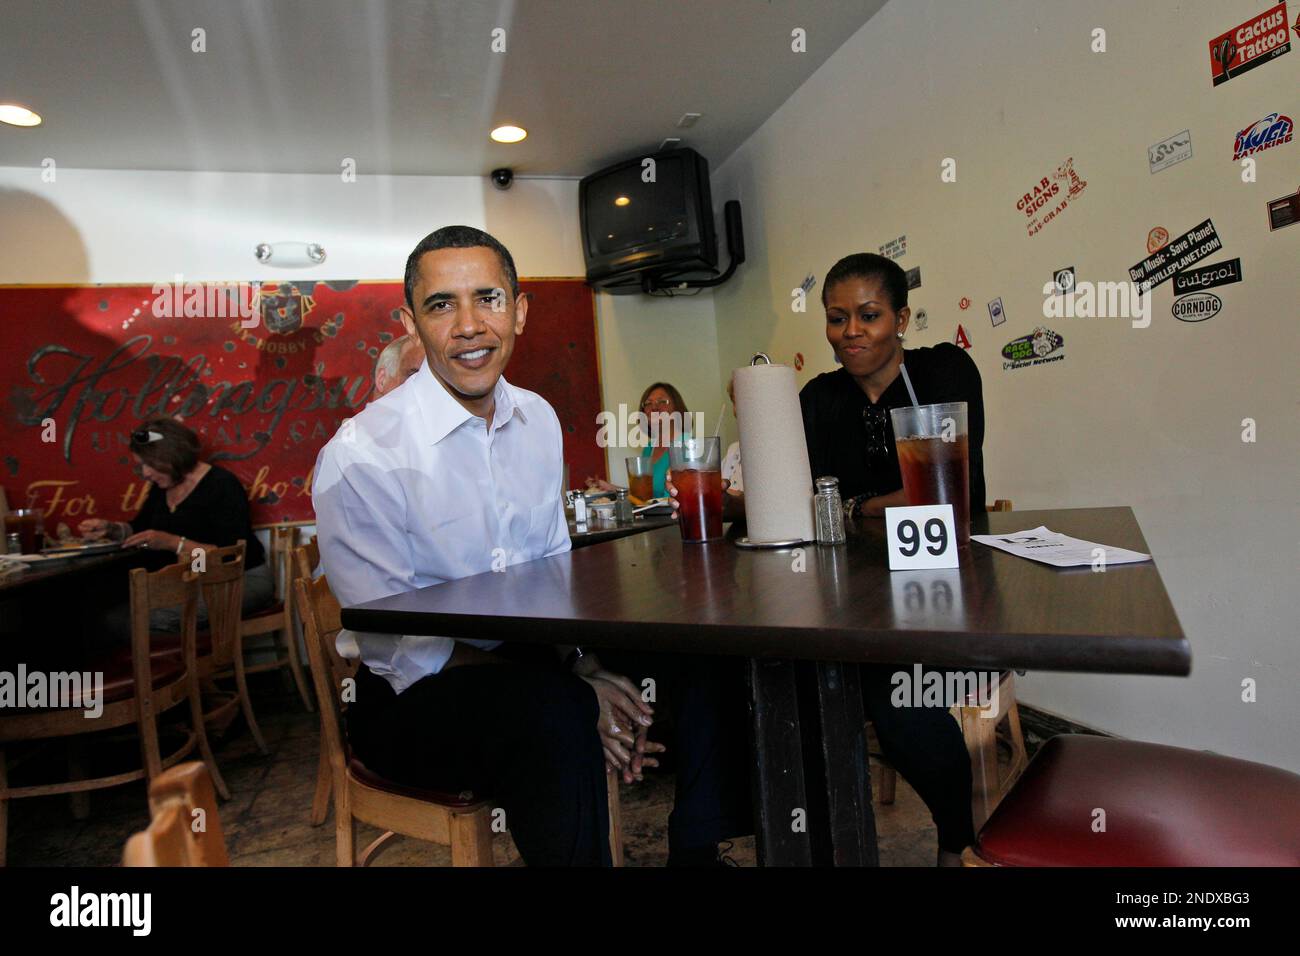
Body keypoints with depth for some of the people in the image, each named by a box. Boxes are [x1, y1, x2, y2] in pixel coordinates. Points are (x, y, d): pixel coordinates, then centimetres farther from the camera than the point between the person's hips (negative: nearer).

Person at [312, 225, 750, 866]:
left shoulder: (539, 420, 3)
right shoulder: (360, 457, -17)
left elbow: (557, 569, 9)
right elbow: (398, 647, -17)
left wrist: (587, 665, -11)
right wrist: (575, 689, -24)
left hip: (536, 659, 6)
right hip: (412, 695, -5)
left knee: (703, 661, -9)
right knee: (553, 710, -36)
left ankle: (696, 852, 10)